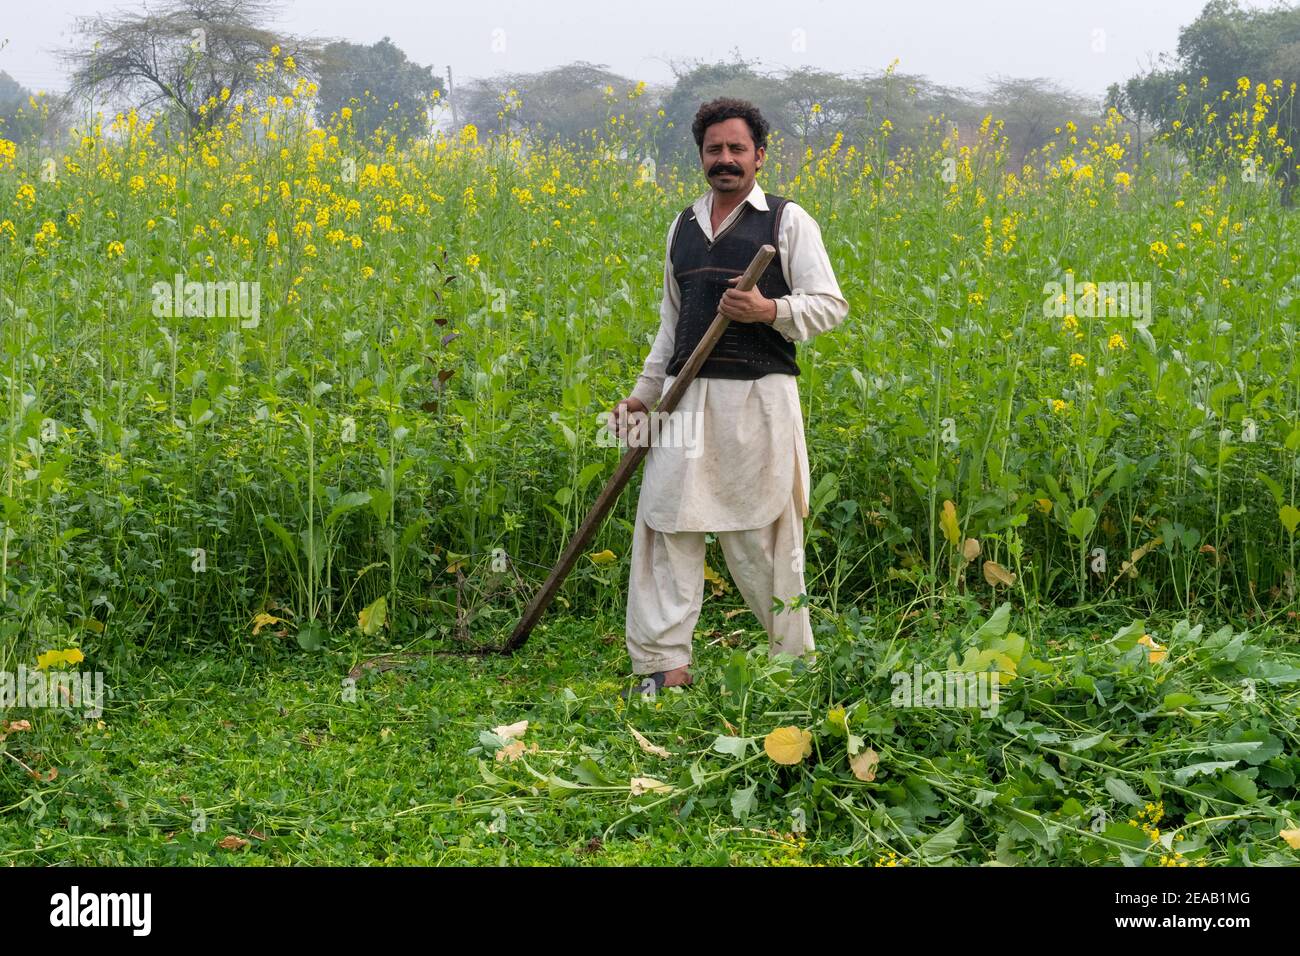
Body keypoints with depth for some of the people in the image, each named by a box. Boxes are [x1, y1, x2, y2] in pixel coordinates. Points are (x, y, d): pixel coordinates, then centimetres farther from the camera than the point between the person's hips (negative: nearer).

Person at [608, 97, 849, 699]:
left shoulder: (788, 221, 1)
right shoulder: (682, 227, 17)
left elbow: (830, 305, -3)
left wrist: (769, 310, -20)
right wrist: (643, 393, 18)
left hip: (757, 398, -5)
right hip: (687, 395, 5)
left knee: (761, 534, 0)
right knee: (668, 524, -2)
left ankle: (796, 659, 16)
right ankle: (664, 664, 2)